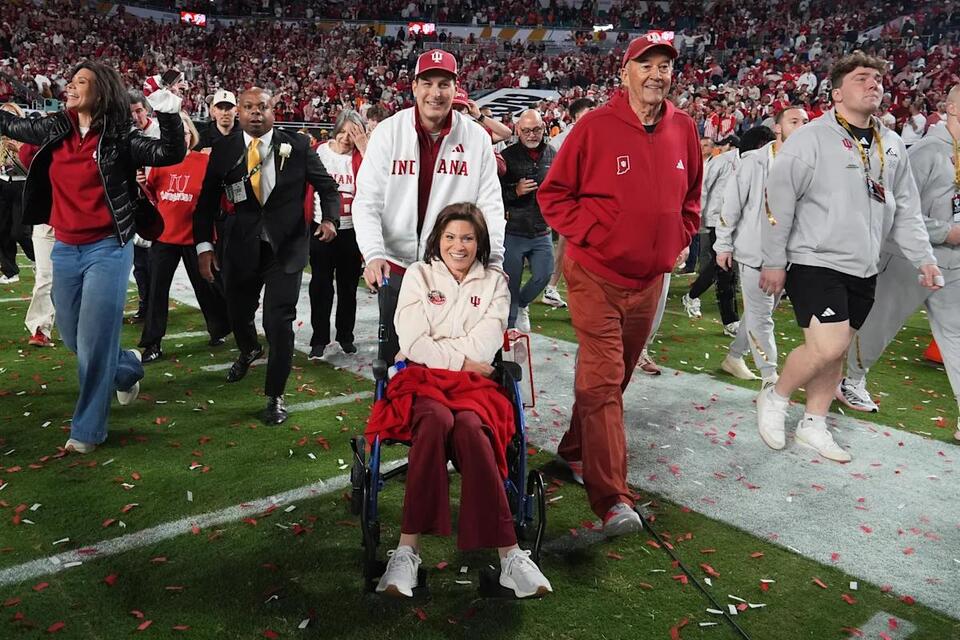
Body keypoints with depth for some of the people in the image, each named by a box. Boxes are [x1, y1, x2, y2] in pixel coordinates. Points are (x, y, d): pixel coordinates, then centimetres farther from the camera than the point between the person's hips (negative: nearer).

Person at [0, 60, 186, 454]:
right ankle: (127, 370, 43)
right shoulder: (56, 130, 6)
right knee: (72, 337, 16)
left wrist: (169, 115, -32)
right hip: (65, 249, 6)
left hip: (107, 248, -6)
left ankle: (88, 428, 12)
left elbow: (170, 154, -18)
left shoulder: (120, 138, -9)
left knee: (94, 340, -3)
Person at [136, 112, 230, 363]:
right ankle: (153, 344, 13)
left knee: (204, 285, 11)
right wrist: (142, 185, -7)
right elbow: (153, 196, 11)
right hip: (164, 236, 3)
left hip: (195, 236, -3)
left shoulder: (205, 161, -7)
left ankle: (220, 329, 33)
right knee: (157, 289, 4)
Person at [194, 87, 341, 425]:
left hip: (286, 246, -2)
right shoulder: (224, 150, 0)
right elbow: (207, 201, 3)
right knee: (238, 312, 19)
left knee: (279, 321, -8)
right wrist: (204, 245, -5)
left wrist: (329, 217, -13)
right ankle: (249, 350, 56)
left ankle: (275, 396, 9)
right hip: (241, 246, 3)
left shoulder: (297, 146, -3)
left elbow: (327, 186, 5)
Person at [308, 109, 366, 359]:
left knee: (348, 286, 11)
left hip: (351, 231, 1)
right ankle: (319, 339, 13)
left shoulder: (361, 155, 0)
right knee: (321, 285, 3)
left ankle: (346, 335, 25)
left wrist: (364, 148, -18)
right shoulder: (319, 153, -1)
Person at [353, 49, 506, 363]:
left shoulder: (477, 137, -1)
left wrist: (494, 259, -11)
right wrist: (374, 255, -19)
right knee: (394, 352, 11)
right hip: (396, 264, 0)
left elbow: (490, 203, -1)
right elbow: (367, 202, -7)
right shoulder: (388, 132, -4)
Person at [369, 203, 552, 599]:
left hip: (473, 382, 1)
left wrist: (437, 349, -3)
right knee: (437, 419, -36)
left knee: (470, 426, -35)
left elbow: (484, 346, 0)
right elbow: (413, 344, -1)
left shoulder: (494, 282, 14)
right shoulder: (418, 275, 12)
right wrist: (462, 359, -4)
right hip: (422, 378, -1)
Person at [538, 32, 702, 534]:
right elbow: (553, 193, -5)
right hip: (595, 274, -6)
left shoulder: (683, 129, 4)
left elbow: (691, 194, 19)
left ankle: (576, 448, 38)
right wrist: (587, 233, -14)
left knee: (617, 374, 17)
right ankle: (612, 497, -5)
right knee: (602, 379, -8)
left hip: (650, 277, 6)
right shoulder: (595, 127, -11)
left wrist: (682, 237, 7)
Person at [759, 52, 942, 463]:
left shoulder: (892, 146, 12)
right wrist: (773, 261, -11)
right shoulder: (810, 139, -9)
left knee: (836, 351, 11)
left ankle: (814, 424, 25)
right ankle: (775, 398, 8)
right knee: (828, 346, -16)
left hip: (863, 270, 7)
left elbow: (906, 210, 16)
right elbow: (778, 202, -10)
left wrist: (923, 258, 9)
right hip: (815, 263, -7)